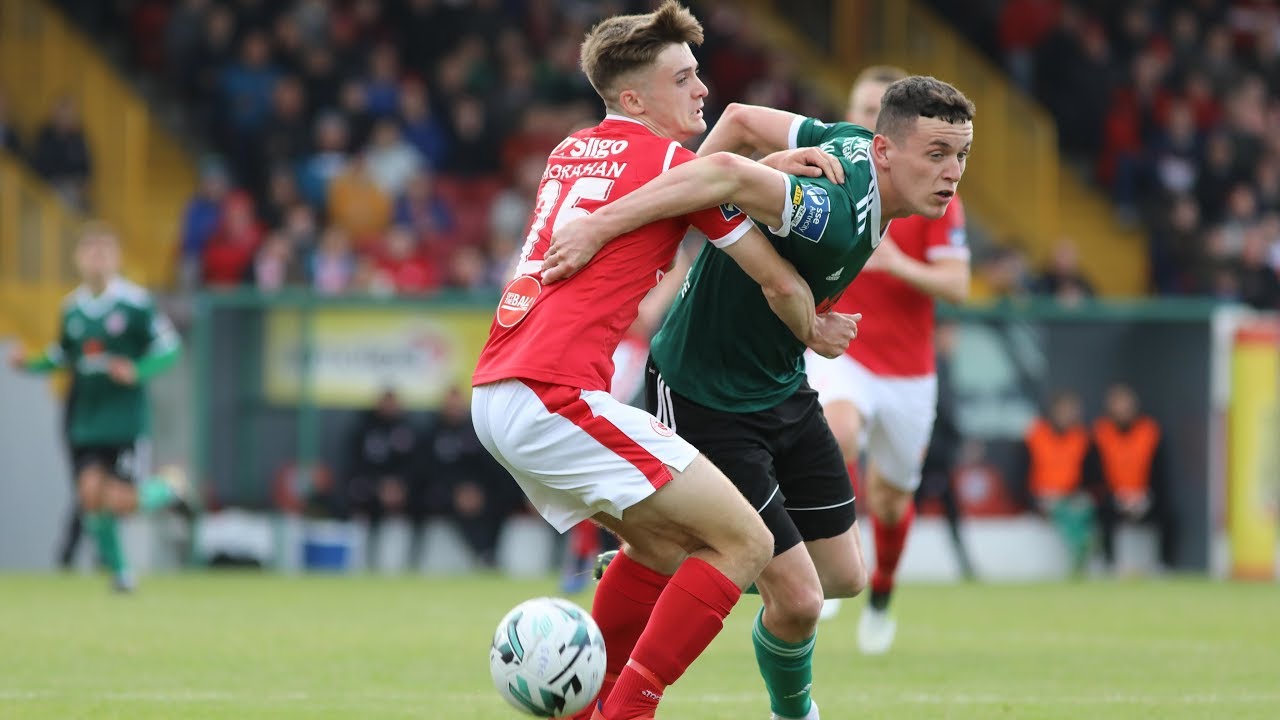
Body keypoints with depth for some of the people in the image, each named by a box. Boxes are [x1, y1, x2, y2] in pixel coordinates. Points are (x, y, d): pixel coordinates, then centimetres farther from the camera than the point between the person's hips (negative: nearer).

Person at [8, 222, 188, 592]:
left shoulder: (136, 303, -9)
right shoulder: (72, 307, 7)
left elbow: (169, 349, -6)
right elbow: (63, 354, 20)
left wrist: (137, 371, -22)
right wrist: (31, 363, 2)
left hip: (124, 419, -4)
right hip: (84, 420, 4)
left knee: (118, 501, -12)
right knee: (91, 492, -7)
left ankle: (168, 486, 21)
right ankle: (118, 569, 13)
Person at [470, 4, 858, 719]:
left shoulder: (572, 151, 19)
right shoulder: (676, 166, -3)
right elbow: (782, 284, 4)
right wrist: (814, 333, 25)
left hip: (493, 395, 9)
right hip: (556, 398, -9)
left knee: (665, 545, 23)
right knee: (743, 544, -7)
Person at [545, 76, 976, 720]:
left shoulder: (854, 144, -6)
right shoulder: (838, 220, -34)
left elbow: (740, 120, 0)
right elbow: (728, 171, -49)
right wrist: (601, 226, -48)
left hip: (782, 390, 10)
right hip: (703, 401, -10)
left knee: (843, 577, 14)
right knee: (797, 599, -12)